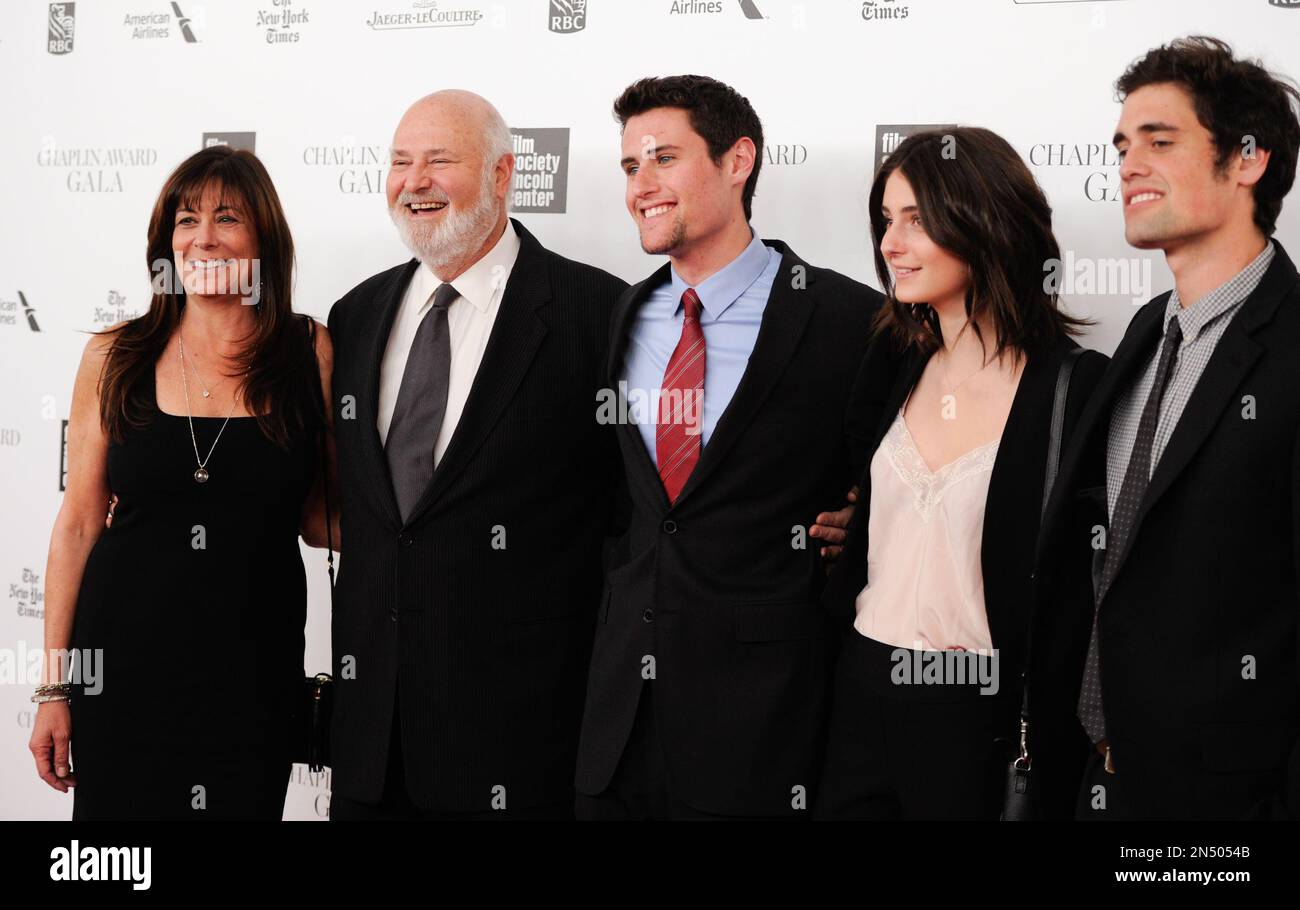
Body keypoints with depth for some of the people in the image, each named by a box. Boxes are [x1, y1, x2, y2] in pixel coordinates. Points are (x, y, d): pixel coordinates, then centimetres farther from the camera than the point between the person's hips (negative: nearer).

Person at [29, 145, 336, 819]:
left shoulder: (310, 353, -2)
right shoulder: (114, 357, 0)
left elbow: (319, 517, 4)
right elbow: (78, 522, 2)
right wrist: (54, 688, 2)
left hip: (254, 664, 0)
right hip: (124, 661, 0)